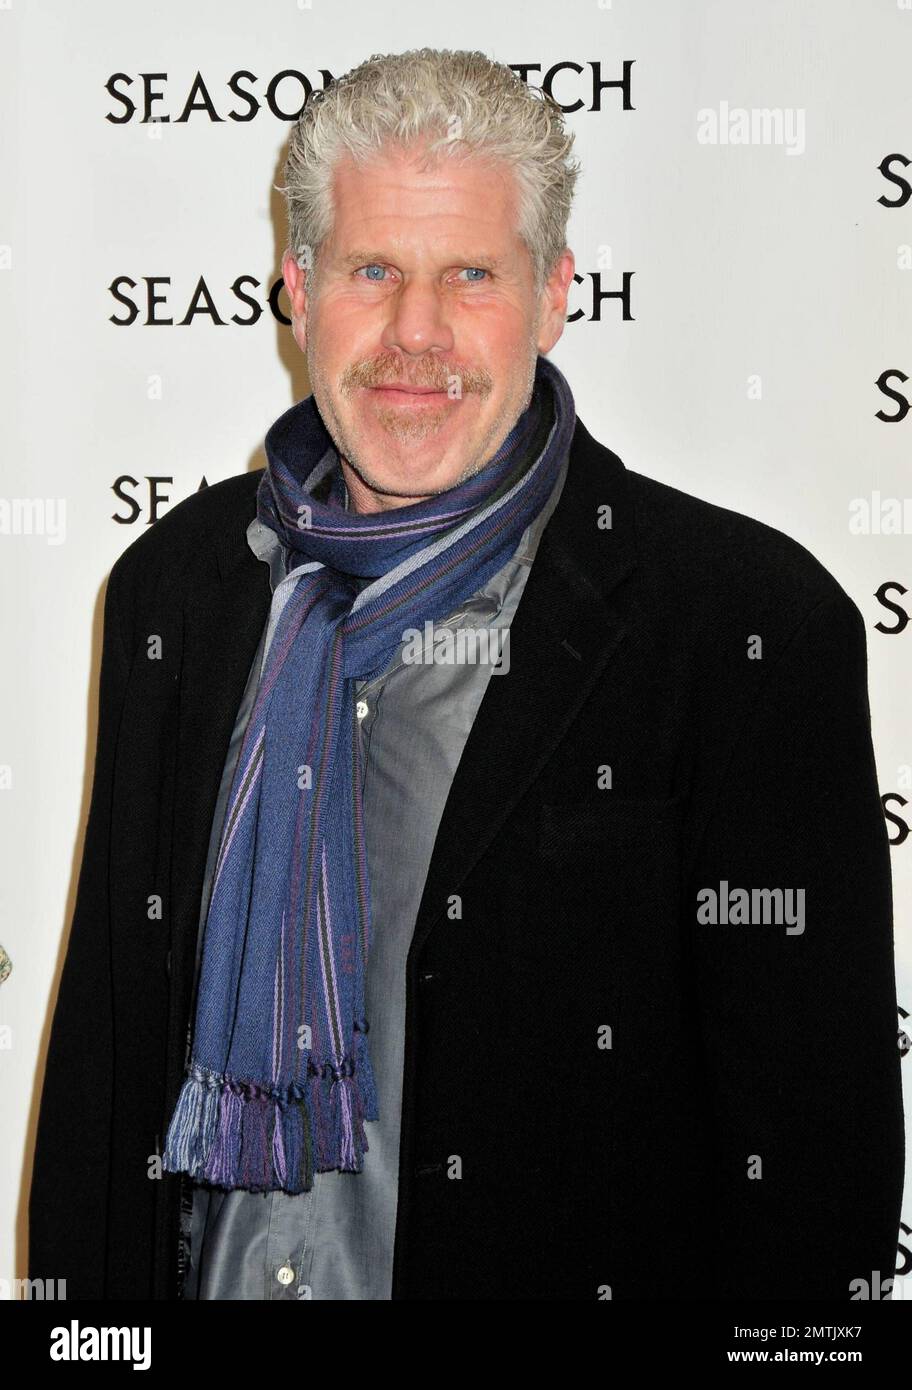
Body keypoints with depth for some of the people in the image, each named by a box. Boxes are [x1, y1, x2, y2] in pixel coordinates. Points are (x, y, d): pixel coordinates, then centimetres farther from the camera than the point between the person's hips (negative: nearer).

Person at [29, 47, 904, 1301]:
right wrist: (75, 1284, 5)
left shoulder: (751, 627, -18)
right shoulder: (176, 583, -1)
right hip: (211, 1269, 5)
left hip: (556, 1265, -4)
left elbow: (810, 1148, -15)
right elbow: (106, 1017, 5)